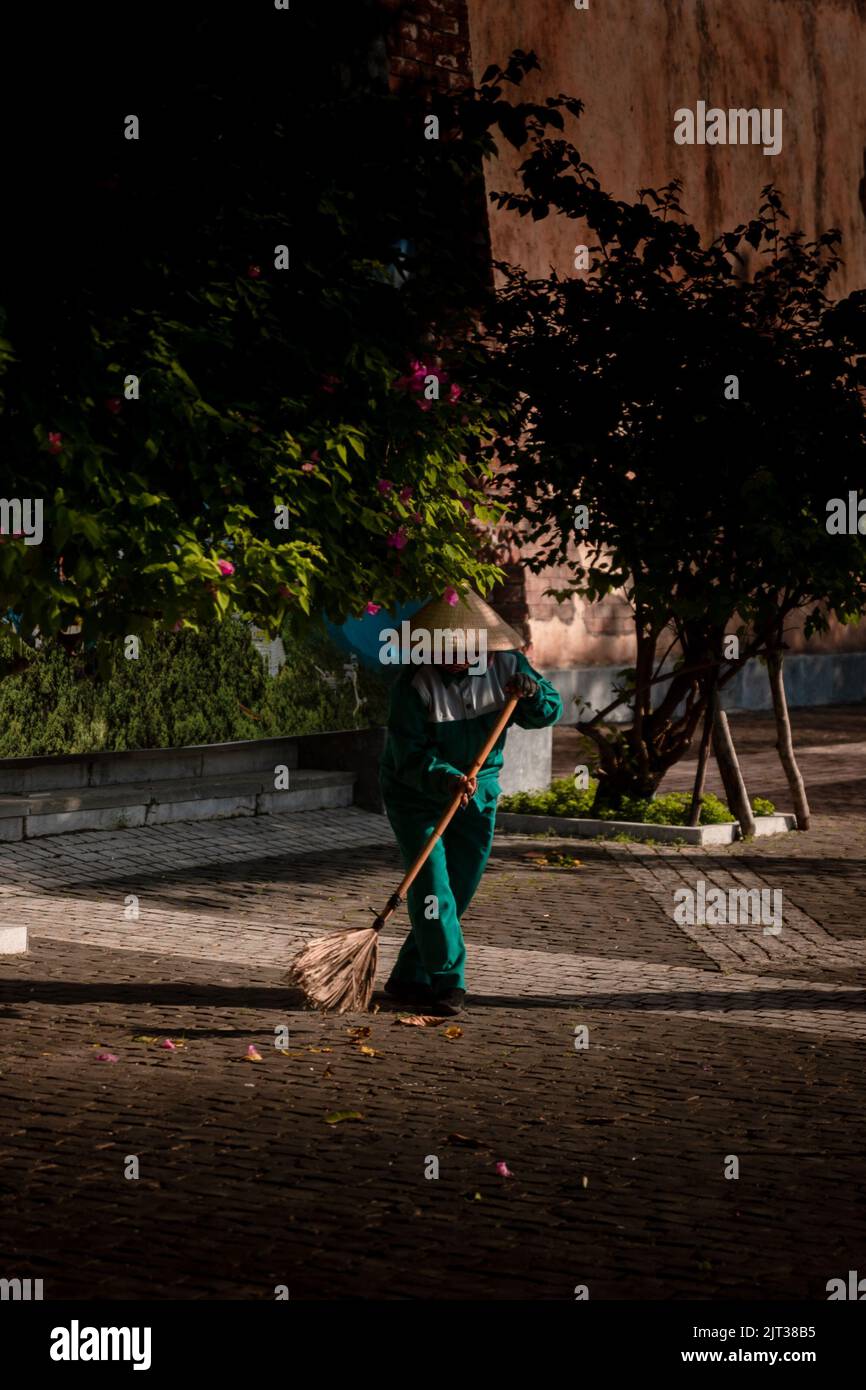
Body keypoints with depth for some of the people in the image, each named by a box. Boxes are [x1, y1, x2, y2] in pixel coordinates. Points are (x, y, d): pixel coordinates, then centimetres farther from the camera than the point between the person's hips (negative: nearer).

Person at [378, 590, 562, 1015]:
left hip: (478, 794, 5)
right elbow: (411, 757, -26)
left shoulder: (505, 665, -8)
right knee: (431, 883, -17)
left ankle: (410, 980, 19)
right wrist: (446, 780, -44)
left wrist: (534, 694, -21)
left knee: (458, 891, 7)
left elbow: (549, 713, 2)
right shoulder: (414, 683, -22)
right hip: (416, 793, -5)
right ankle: (447, 982, -13)